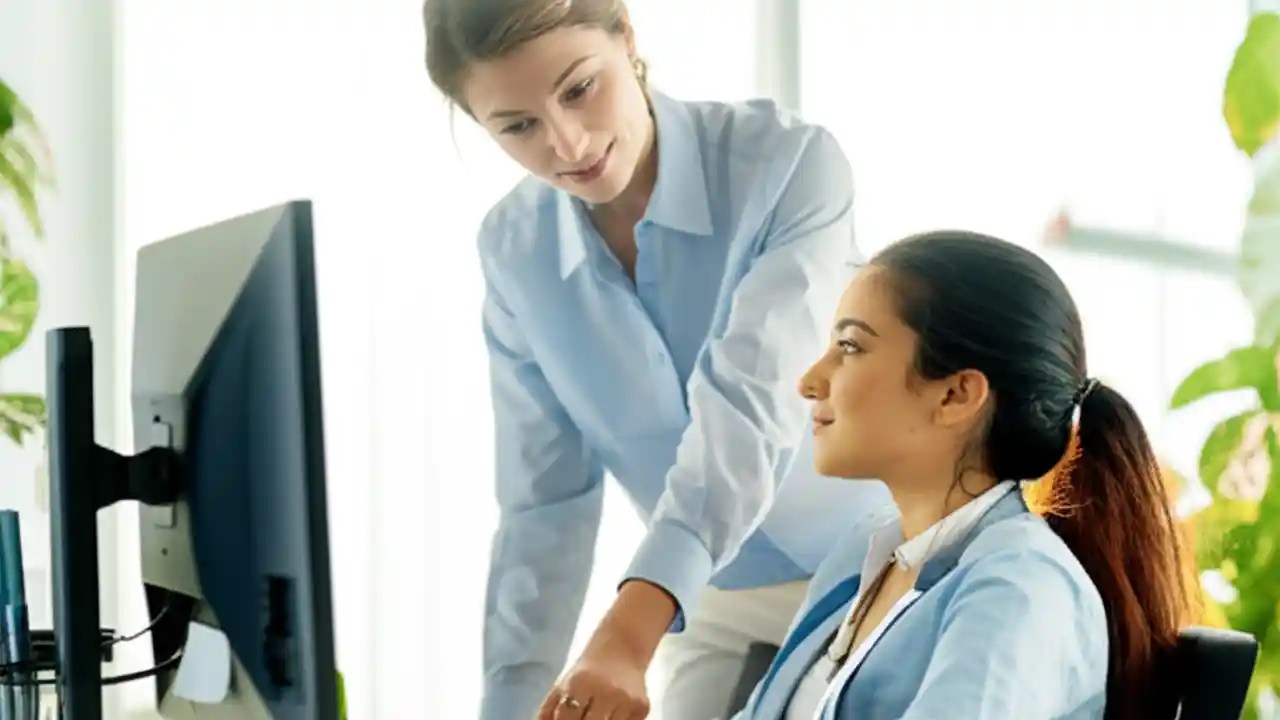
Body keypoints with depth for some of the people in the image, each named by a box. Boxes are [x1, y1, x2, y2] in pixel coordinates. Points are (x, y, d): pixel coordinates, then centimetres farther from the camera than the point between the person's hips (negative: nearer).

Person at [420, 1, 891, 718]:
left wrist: (628, 634, -49)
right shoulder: (516, 249, -7)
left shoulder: (789, 164, -24)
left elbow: (751, 404, -37)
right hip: (717, 606, 4)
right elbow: (545, 502, -4)